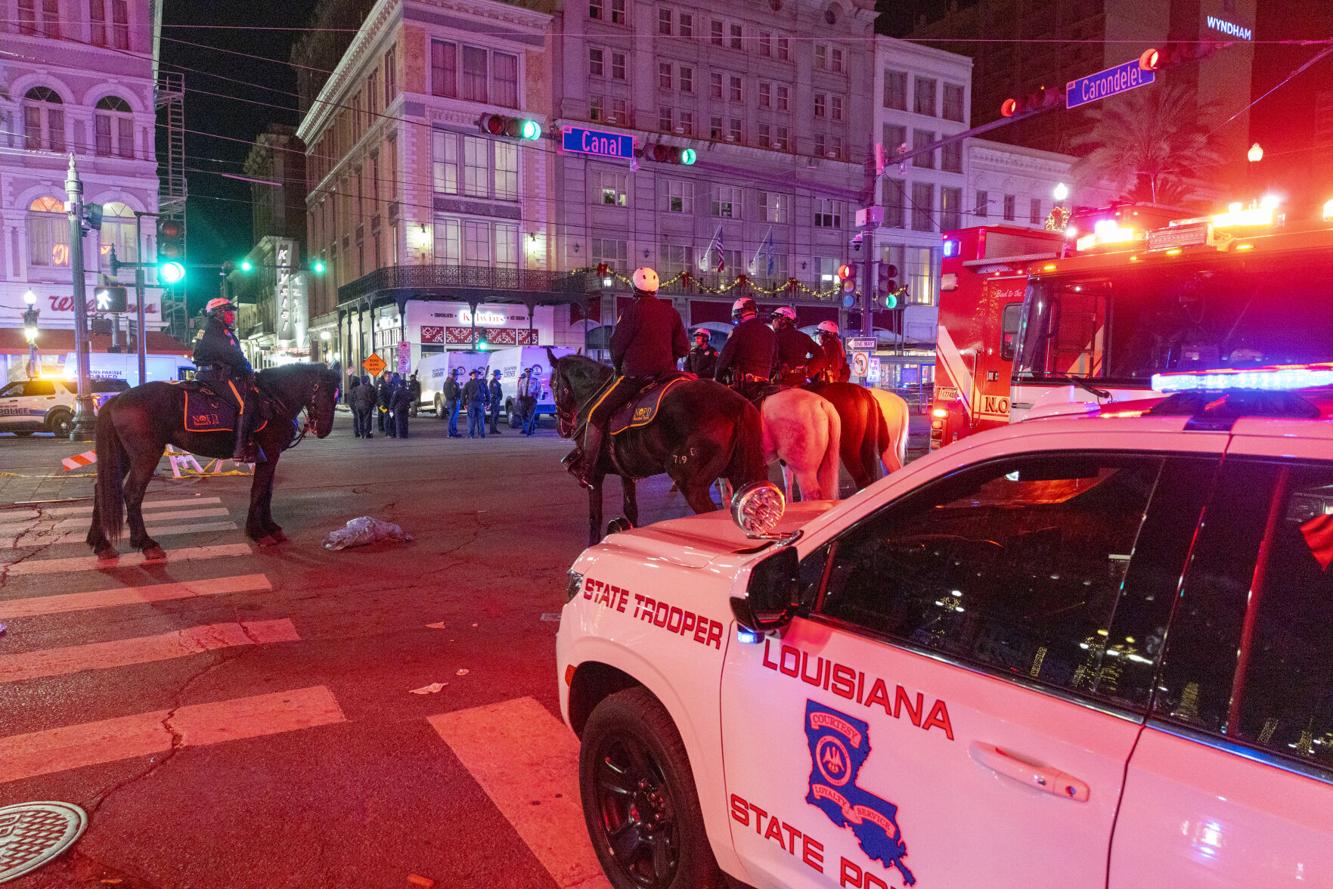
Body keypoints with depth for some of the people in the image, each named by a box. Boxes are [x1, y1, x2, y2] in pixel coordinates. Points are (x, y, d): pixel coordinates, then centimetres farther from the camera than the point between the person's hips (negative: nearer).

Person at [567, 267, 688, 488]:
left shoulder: (633, 309, -6)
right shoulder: (671, 311, 10)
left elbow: (617, 345, -3)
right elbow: (683, 348, 10)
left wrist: (618, 367, 14)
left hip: (635, 375, -6)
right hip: (665, 374, 6)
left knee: (596, 414, 1)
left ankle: (586, 469, -2)